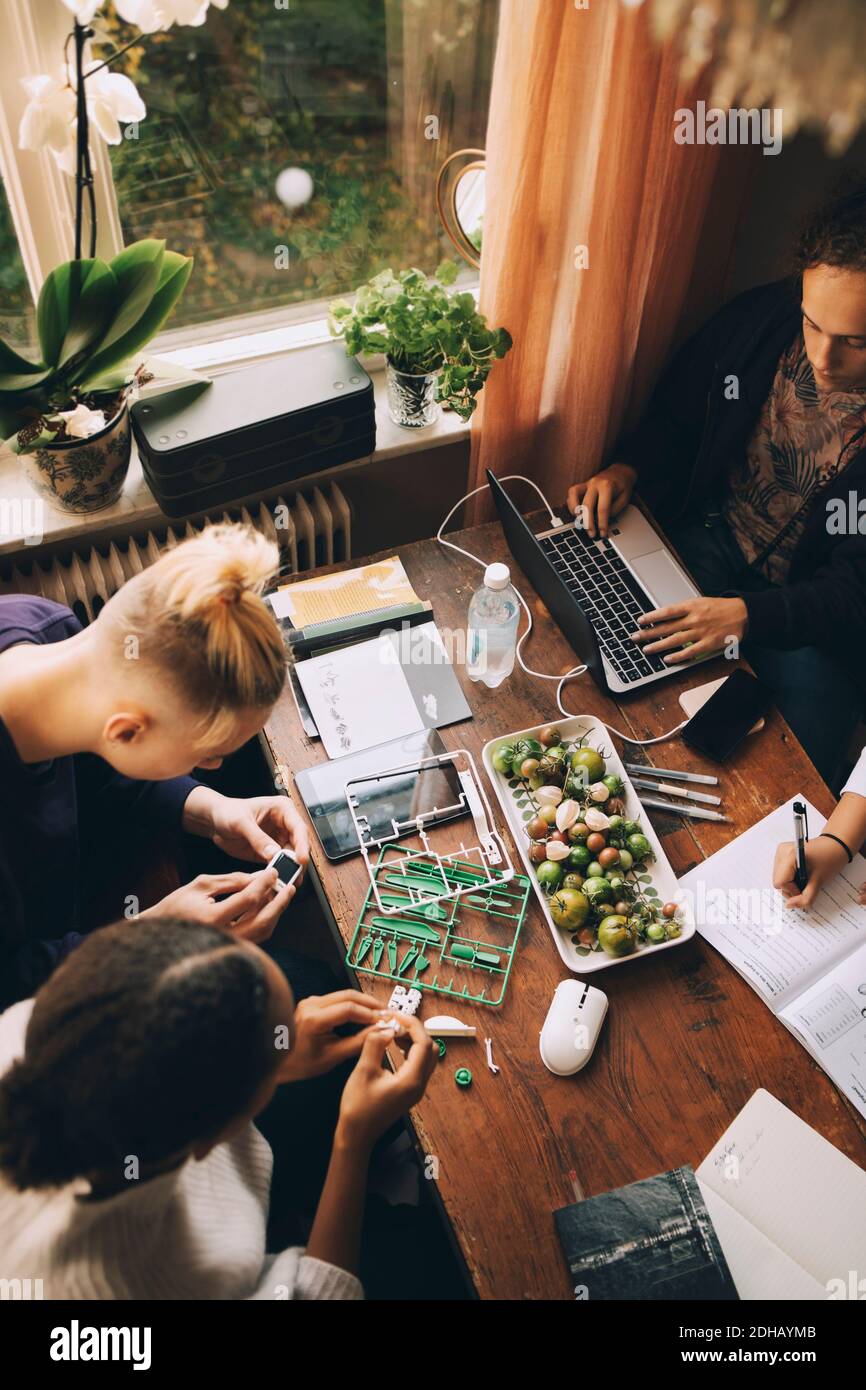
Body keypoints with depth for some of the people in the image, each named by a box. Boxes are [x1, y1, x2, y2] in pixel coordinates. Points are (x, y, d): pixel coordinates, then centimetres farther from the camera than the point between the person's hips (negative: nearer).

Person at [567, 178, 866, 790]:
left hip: (815, 613, -3)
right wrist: (626, 468, -8)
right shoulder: (760, 319, -10)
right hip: (712, 538, 3)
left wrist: (747, 615, -32)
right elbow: (676, 415, 9)